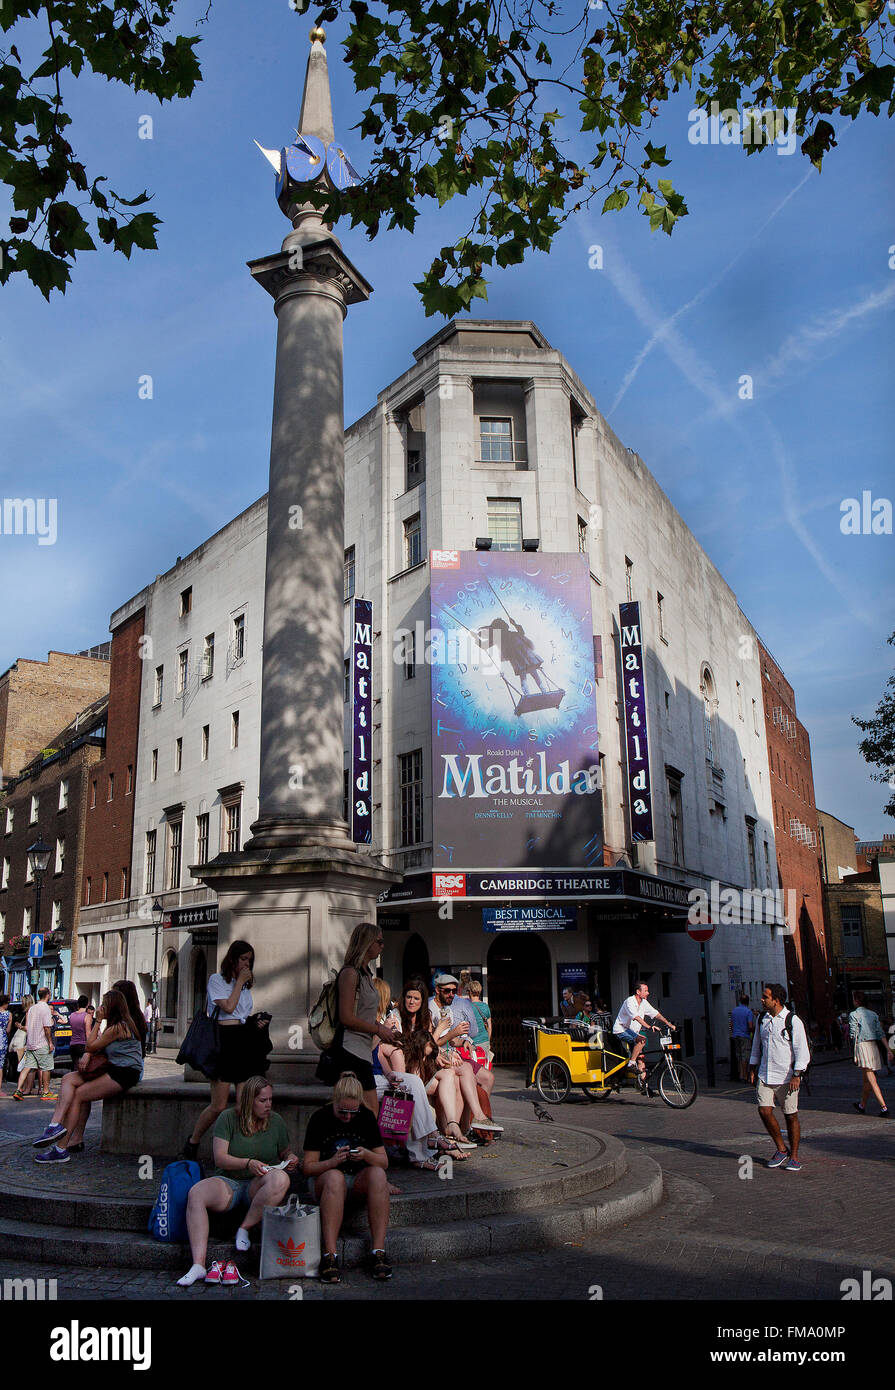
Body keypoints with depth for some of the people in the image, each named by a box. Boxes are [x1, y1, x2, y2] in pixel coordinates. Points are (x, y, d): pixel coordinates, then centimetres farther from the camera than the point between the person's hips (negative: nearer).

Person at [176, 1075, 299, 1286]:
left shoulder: (276, 1121, 8)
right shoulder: (228, 1118, 0)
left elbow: (286, 1153, 21)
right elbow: (220, 1158, -7)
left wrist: (291, 1159, -3)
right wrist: (248, 1163, -22)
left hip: (258, 1187, 1)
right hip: (228, 1182, -1)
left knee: (280, 1179, -33)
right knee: (196, 1193, -31)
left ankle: (244, 1229, -18)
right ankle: (198, 1264, -35)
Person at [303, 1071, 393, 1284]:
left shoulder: (366, 1117, 1)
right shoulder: (320, 1118, -6)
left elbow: (384, 1162, 2)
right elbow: (308, 1167, -7)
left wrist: (367, 1155, -19)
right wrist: (332, 1162, -25)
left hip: (360, 1180, 2)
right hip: (325, 1179, -2)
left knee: (377, 1173, -32)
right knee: (335, 1177, -37)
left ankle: (378, 1252, -33)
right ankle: (330, 1255, -41)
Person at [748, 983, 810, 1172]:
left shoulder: (793, 1021, -9)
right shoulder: (762, 1019, 9)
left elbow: (802, 1051, -8)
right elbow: (757, 1045, 20)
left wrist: (796, 1075, -15)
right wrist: (752, 1069, 18)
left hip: (786, 1077, -5)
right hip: (765, 1075, 5)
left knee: (791, 1115, 2)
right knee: (764, 1110, -6)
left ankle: (794, 1156, 17)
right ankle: (782, 1150, 14)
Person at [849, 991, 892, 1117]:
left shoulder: (853, 1015, -4)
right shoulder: (873, 1014, 11)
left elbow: (853, 1035, -8)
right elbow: (881, 1033, 5)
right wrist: (888, 1049, 3)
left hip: (862, 1045, -6)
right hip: (874, 1046, 6)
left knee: (871, 1079, -9)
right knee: (867, 1079, 17)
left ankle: (884, 1107, -18)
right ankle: (862, 1105, 29)